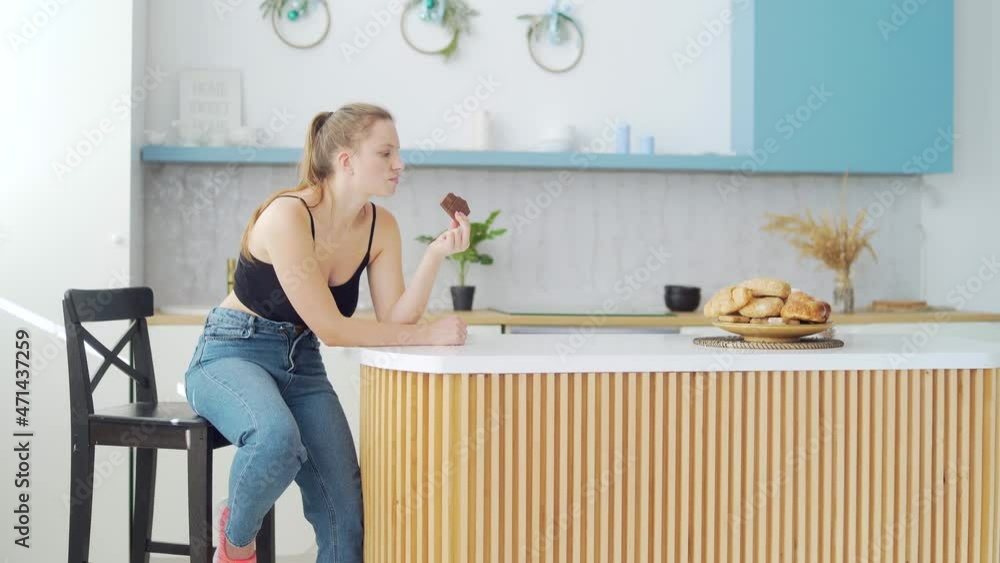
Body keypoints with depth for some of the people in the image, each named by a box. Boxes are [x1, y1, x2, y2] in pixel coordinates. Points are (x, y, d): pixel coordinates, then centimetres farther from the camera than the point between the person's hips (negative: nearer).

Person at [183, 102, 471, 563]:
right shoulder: (288, 215, -23)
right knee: (278, 438, -38)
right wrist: (429, 335, -21)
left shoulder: (380, 226, -2)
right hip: (232, 354, -6)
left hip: (301, 364, 6)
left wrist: (436, 255, -19)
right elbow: (330, 328, -24)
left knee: (347, 507, -8)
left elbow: (394, 319, -8)